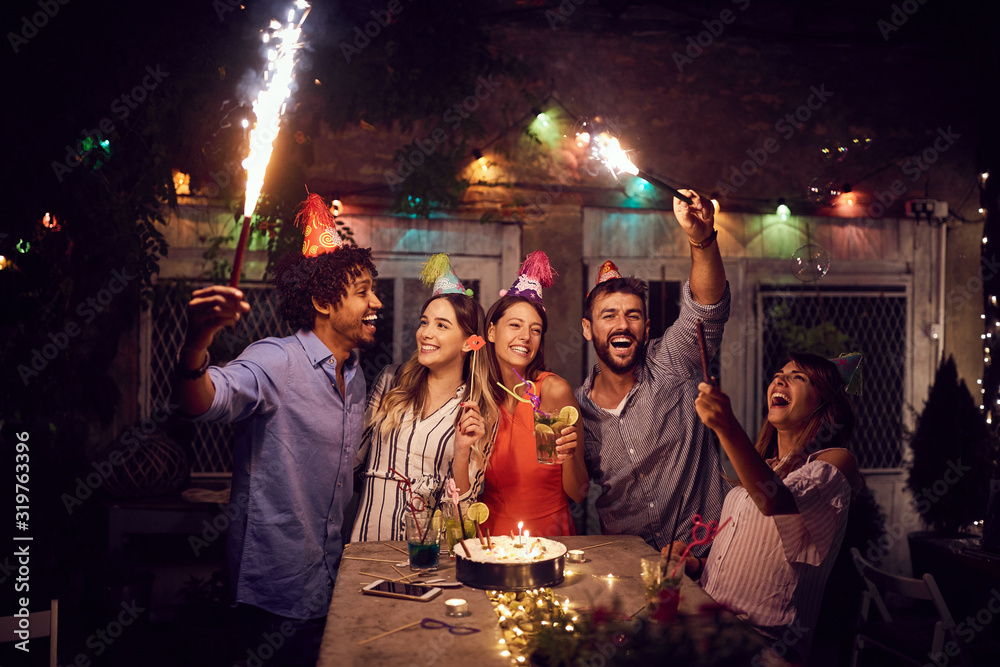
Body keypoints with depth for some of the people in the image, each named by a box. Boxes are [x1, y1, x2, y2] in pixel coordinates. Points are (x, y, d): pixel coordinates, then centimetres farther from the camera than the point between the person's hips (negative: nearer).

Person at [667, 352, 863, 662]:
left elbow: (775, 501, -24)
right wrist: (696, 564, 9)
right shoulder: (761, 467, 22)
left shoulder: (836, 461, -1)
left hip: (765, 639, -7)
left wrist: (728, 428, -37)